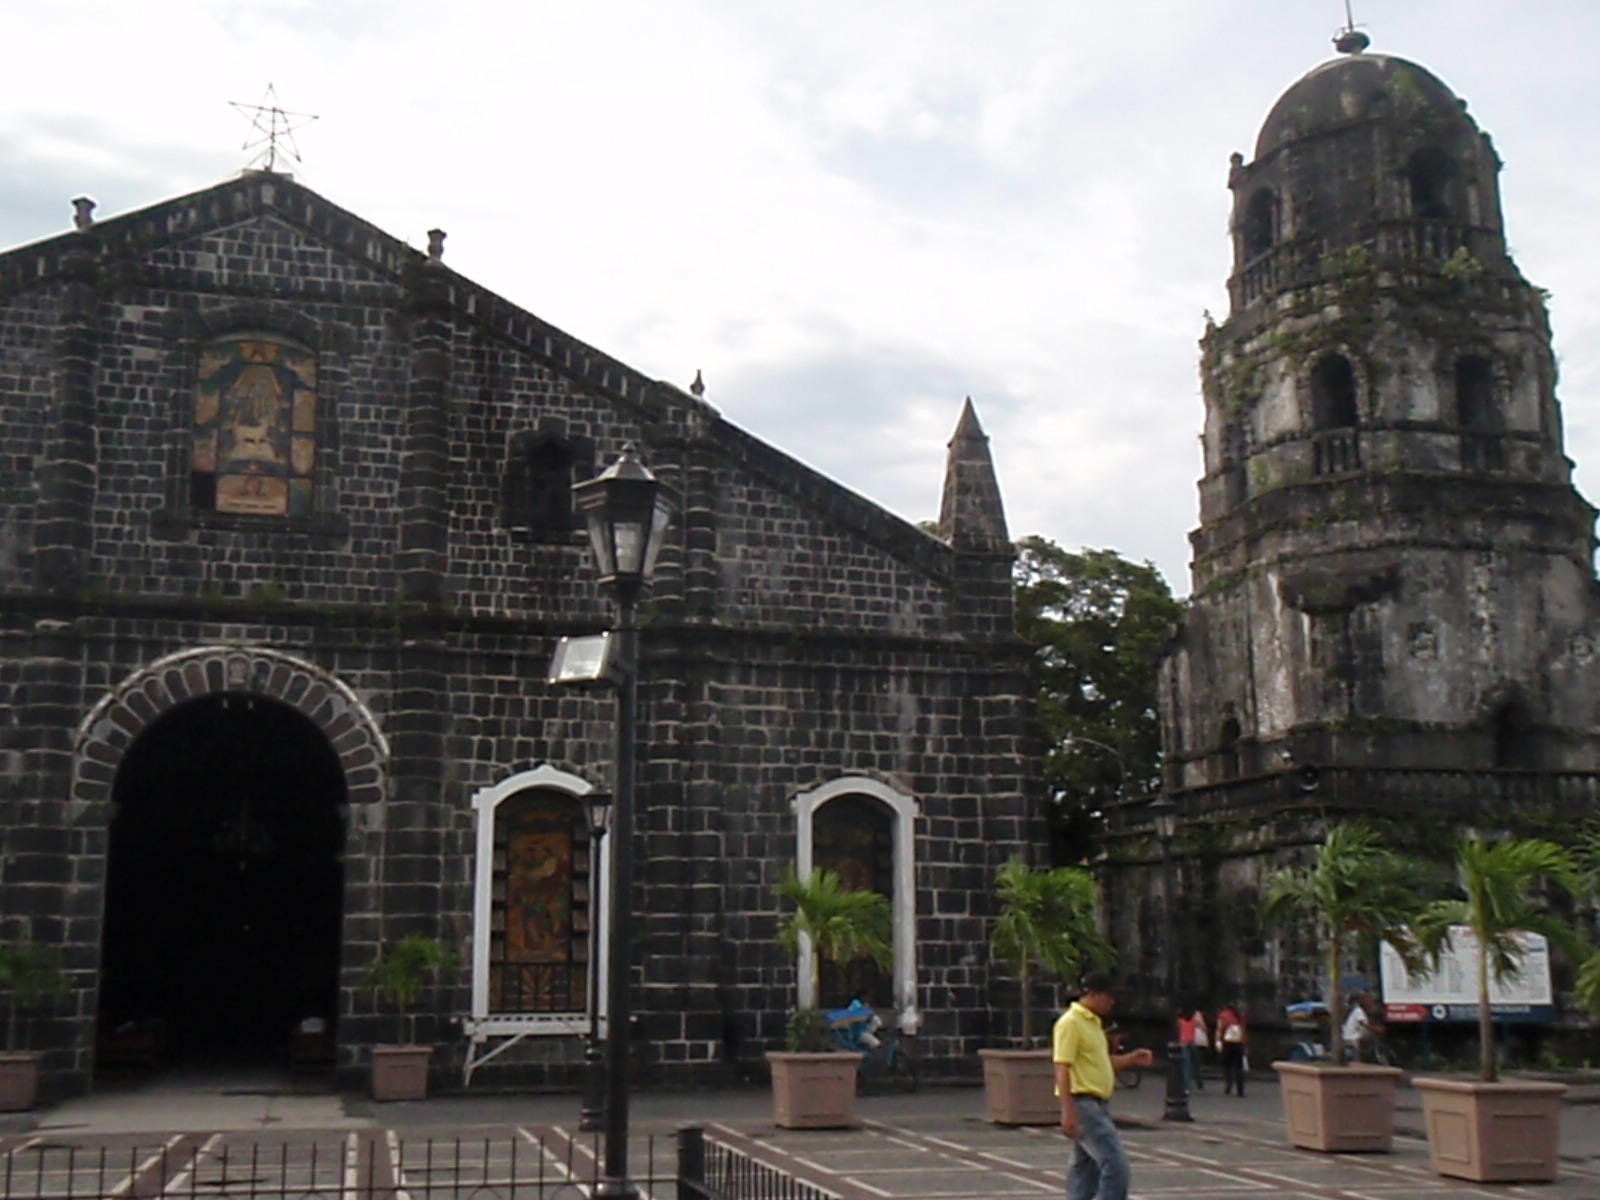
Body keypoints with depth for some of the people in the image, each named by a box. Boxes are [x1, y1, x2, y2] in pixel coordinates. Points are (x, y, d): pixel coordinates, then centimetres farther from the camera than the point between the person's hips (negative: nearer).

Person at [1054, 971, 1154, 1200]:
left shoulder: (1094, 1022, 17)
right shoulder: (1071, 1023, -13)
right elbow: (1062, 1069, -19)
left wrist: (1131, 1059, 9)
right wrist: (1068, 1111, -25)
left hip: (1097, 1104, 10)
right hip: (1083, 1105, -10)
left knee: (1086, 1169, 12)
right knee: (1115, 1164, -14)